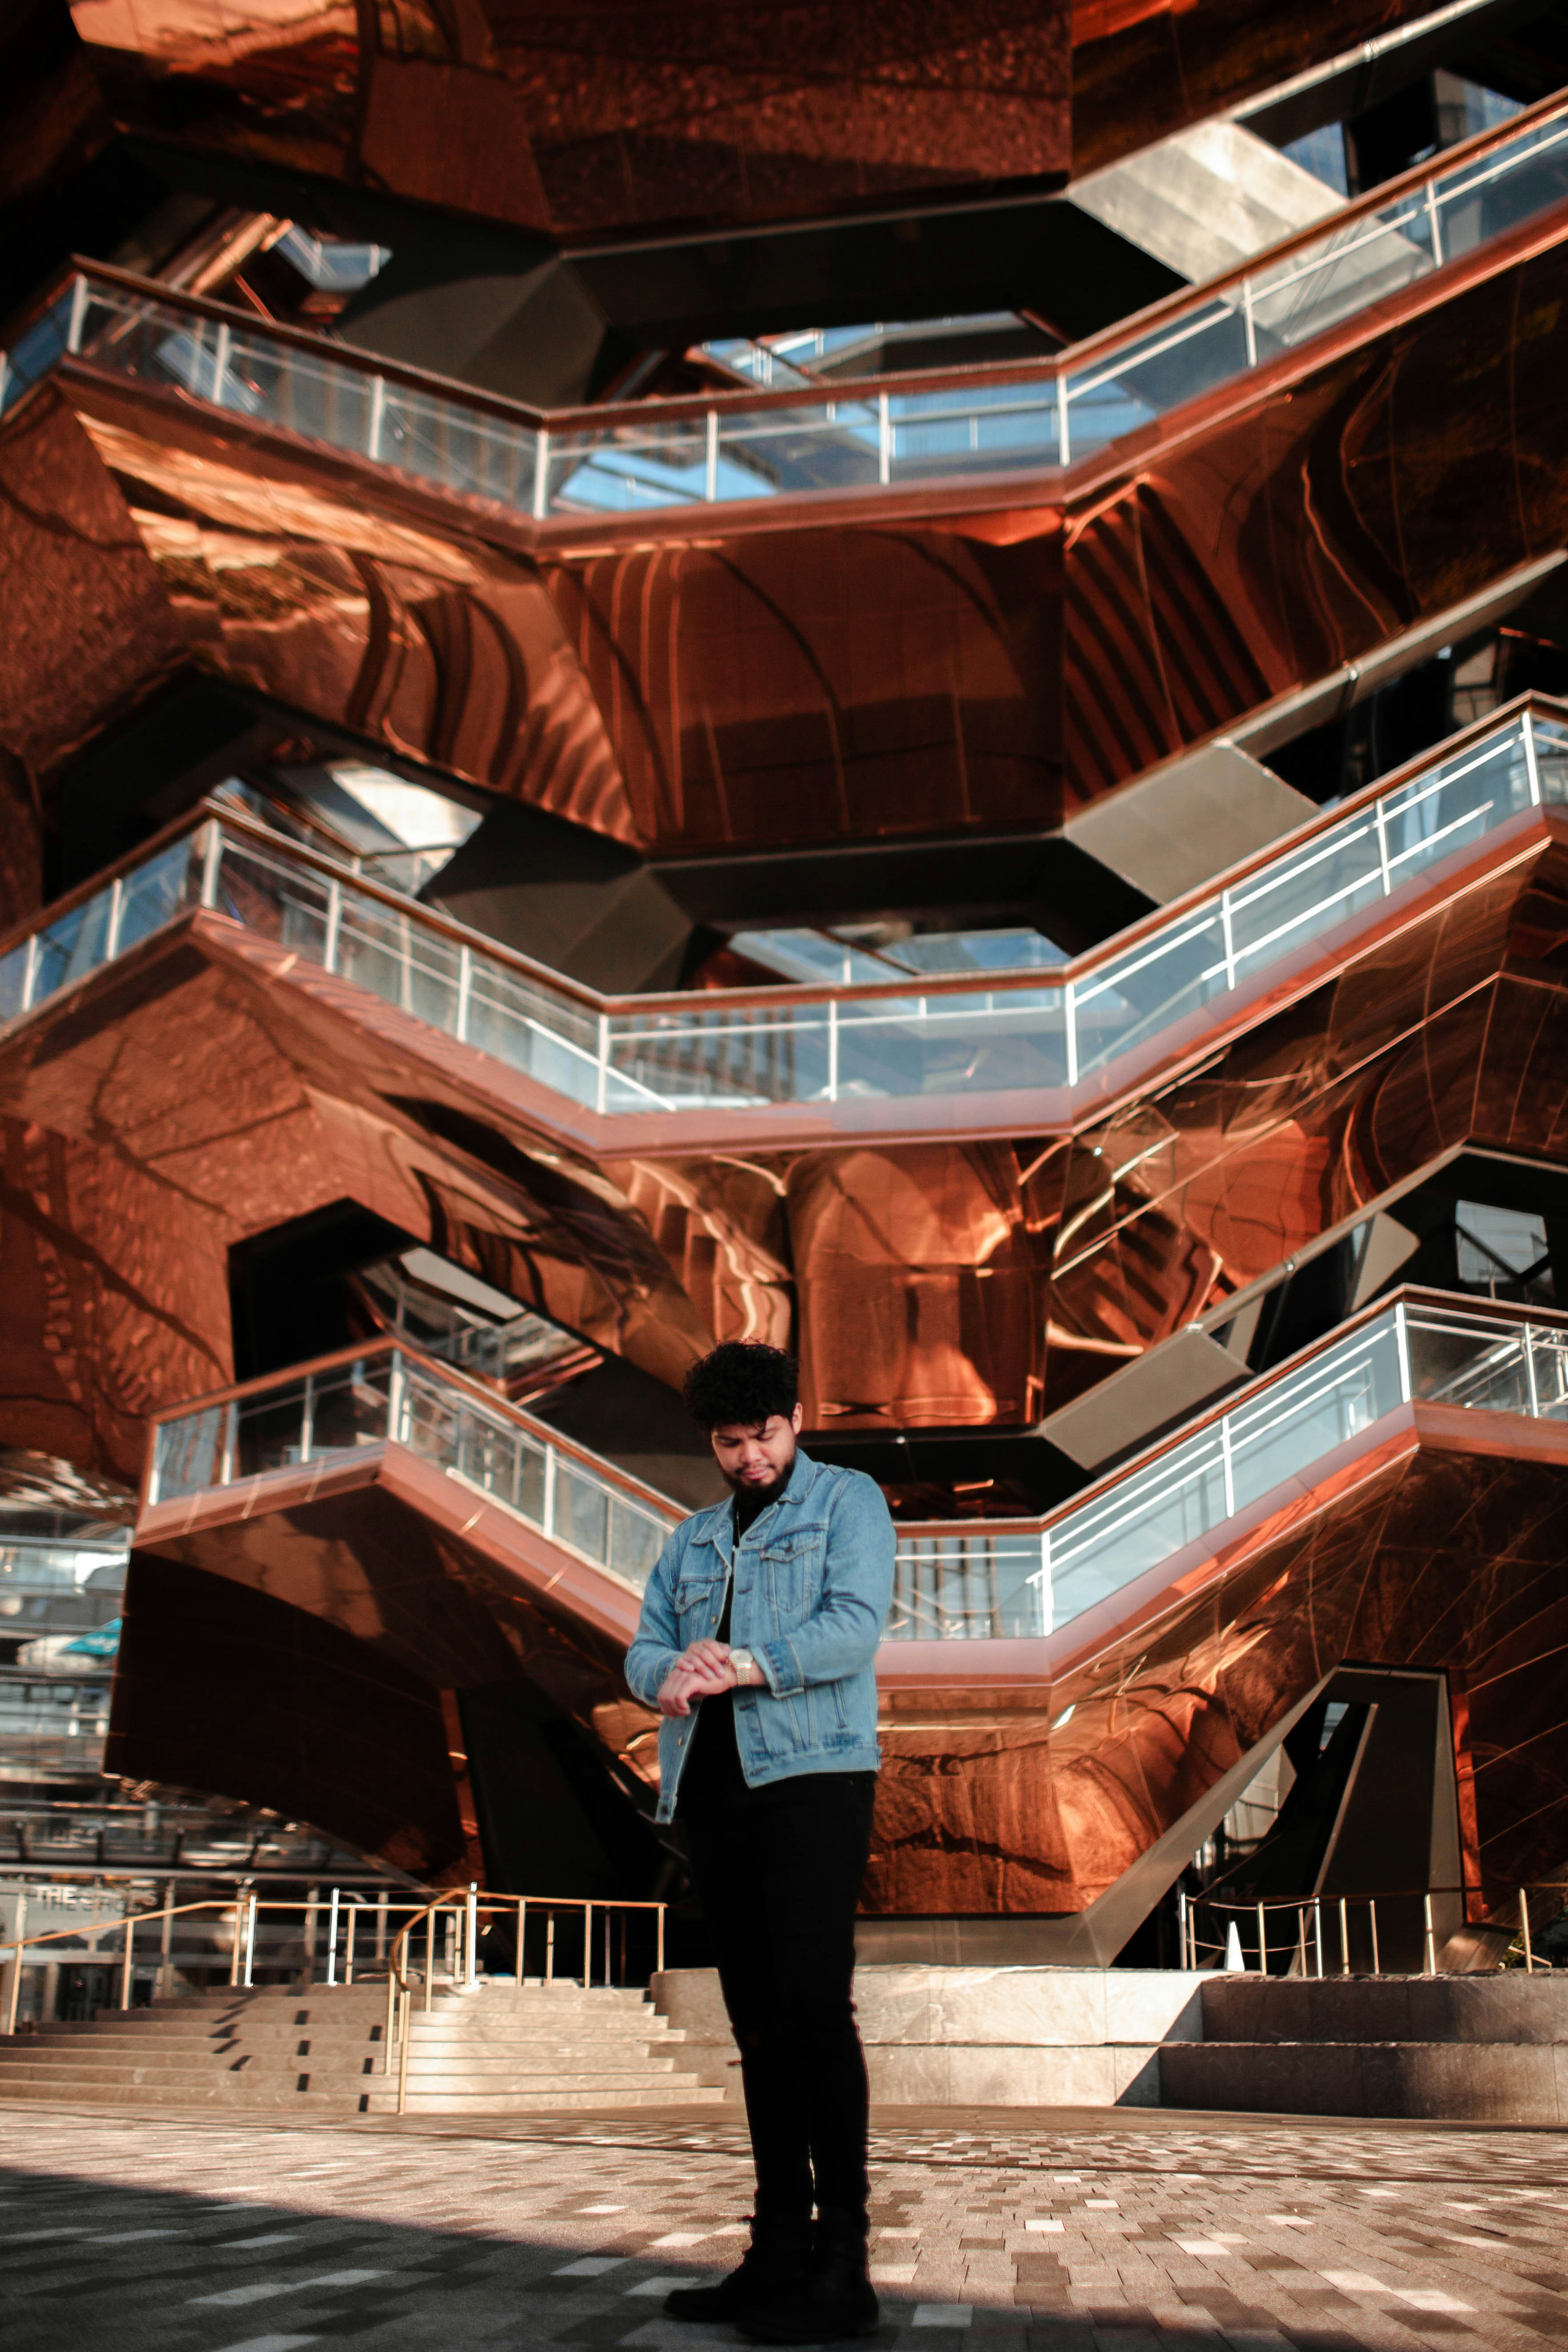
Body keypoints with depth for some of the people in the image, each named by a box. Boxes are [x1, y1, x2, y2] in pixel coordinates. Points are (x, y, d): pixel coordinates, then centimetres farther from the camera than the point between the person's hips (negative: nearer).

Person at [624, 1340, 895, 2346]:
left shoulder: (847, 1501, 5)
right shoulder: (693, 1539, 22)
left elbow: (854, 1625, -10)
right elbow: (645, 1649, 11)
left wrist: (741, 1665, -22)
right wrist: (671, 1677, -14)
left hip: (813, 1774, -6)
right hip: (713, 1788, 6)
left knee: (815, 2009, -11)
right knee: (758, 2022, 7)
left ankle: (843, 2266, -6)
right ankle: (782, 2251, 13)